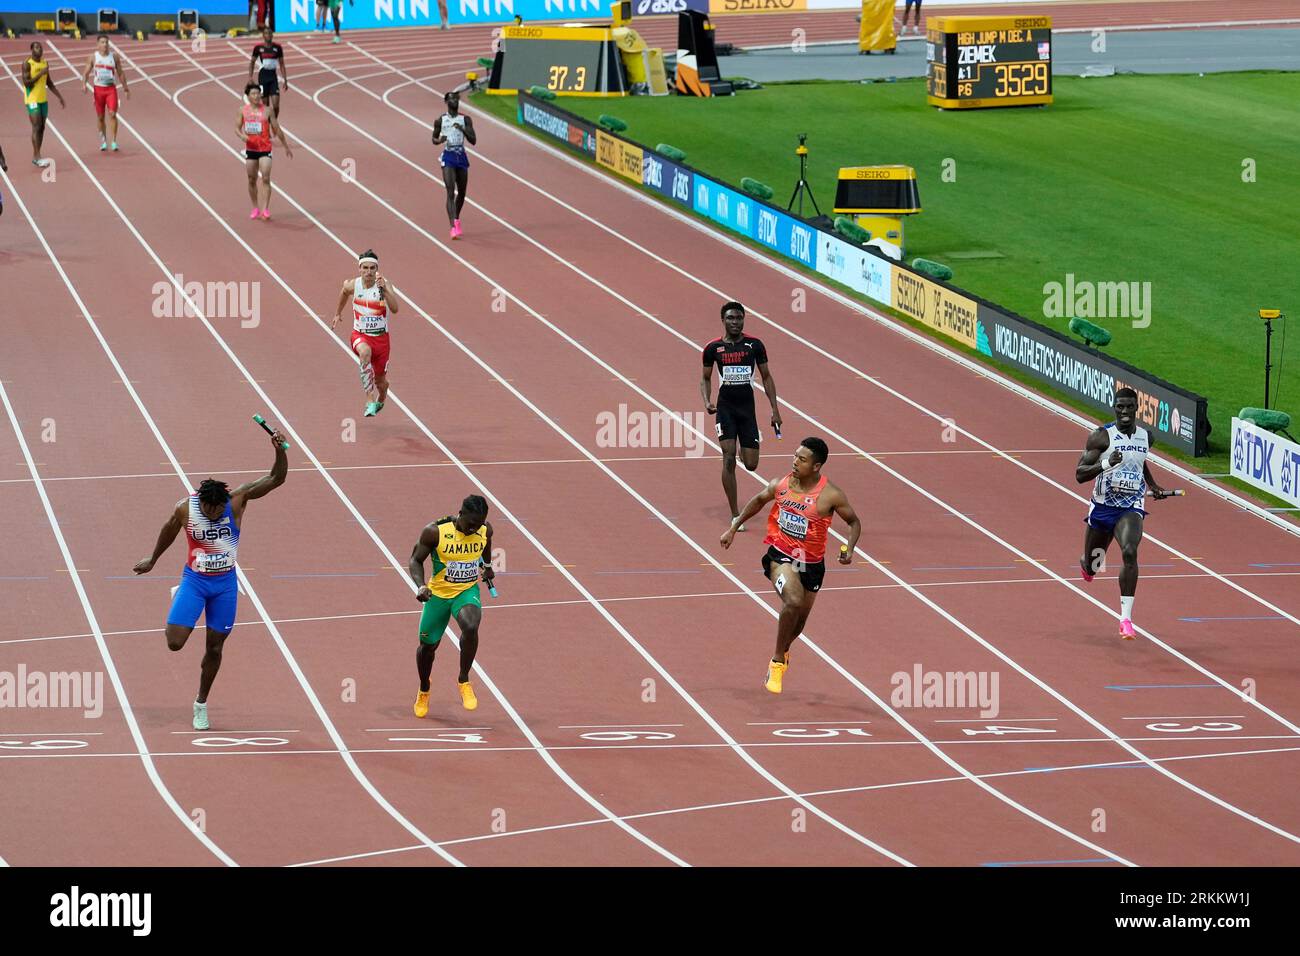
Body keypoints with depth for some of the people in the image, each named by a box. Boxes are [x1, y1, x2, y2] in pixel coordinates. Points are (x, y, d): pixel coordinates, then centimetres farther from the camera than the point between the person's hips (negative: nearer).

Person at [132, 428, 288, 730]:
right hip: (194, 580, -1)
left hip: (225, 583, 1)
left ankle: (201, 704, 27)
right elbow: (168, 532, 3)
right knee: (175, 643, -10)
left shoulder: (237, 499, -18)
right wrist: (152, 561, 19)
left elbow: (277, 478, -21)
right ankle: (177, 598, 25)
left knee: (215, 648, 7)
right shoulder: (185, 508, -19)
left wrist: (280, 451, -39)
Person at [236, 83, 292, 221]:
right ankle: (256, 208, 23)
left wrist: (286, 147, 10)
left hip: (265, 148, -3)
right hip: (250, 149, 3)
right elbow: (237, 128, 6)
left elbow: (277, 130, 4)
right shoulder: (243, 110, 2)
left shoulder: (267, 111, -3)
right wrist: (241, 135, -18)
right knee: (252, 180, 10)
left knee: (266, 178, -14)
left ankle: (265, 209, -14)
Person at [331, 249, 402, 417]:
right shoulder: (353, 285, -8)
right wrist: (338, 313, 29)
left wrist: (385, 289, -40)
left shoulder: (383, 284, -15)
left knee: (380, 382, 11)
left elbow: (395, 309, -29)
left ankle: (381, 399, 51)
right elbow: (344, 292, 18)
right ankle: (370, 401, -37)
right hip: (360, 335, 0)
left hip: (381, 338, 0)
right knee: (365, 352, -38)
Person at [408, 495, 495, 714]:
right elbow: (415, 560, -11)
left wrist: (487, 566, 26)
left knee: (470, 626, -31)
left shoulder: (485, 530, -12)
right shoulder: (435, 532, -23)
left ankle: (464, 681, -12)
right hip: (438, 593, -1)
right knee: (428, 645, 12)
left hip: (467, 592, 1)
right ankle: (424, 691, 42)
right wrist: (421, 586, -27)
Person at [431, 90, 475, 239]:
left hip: (461, 157, 3)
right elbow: (434, 139, 13)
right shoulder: (440, 120, 2)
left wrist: (463, 130, -16)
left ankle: (456, 218, 39)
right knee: (451, 192, -15)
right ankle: (453, 226, -23)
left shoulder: (465, 120, 4)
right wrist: (439, 140, -11)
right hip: (448, 157, -3)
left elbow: (473, 141, 0)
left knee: (461, 193, 14)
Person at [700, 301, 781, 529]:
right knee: (729, 458, -13)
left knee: (751, 464, 2)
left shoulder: (754, 345, -1)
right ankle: (735, 516, -7)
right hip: (725, 407, -1)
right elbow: (705, 378, 10)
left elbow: (766, 377, 7)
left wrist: (775, 410, 2)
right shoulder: (713, 348, -1)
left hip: (747, 407, 1)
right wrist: (707, 402, -9)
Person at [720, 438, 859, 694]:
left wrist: (849, 549, -21)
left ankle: (783, 651, 51)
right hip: (781, 555, -1)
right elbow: (758, 501, 13)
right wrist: (733, 528, 17)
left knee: (799, 622, 16)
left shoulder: (830, 495, -16)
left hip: (811, 564, 1)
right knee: (793, 602, -28)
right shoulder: (780, 485, -8)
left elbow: (854, 522, -3)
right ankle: (778, 661, -11)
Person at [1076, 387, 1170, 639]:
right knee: (1092, 566, 15)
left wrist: (1152, 484, 16)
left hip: (1131, 508, 1)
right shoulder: (1101, 436, -13)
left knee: (1130, 552, -28)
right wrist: (1107, 463, -31)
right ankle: (1086, 562, 58)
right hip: (1102, 507, -1)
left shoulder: (1145, 437, 2)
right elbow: (1080, 474, -17)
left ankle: (1126, 618, -27)